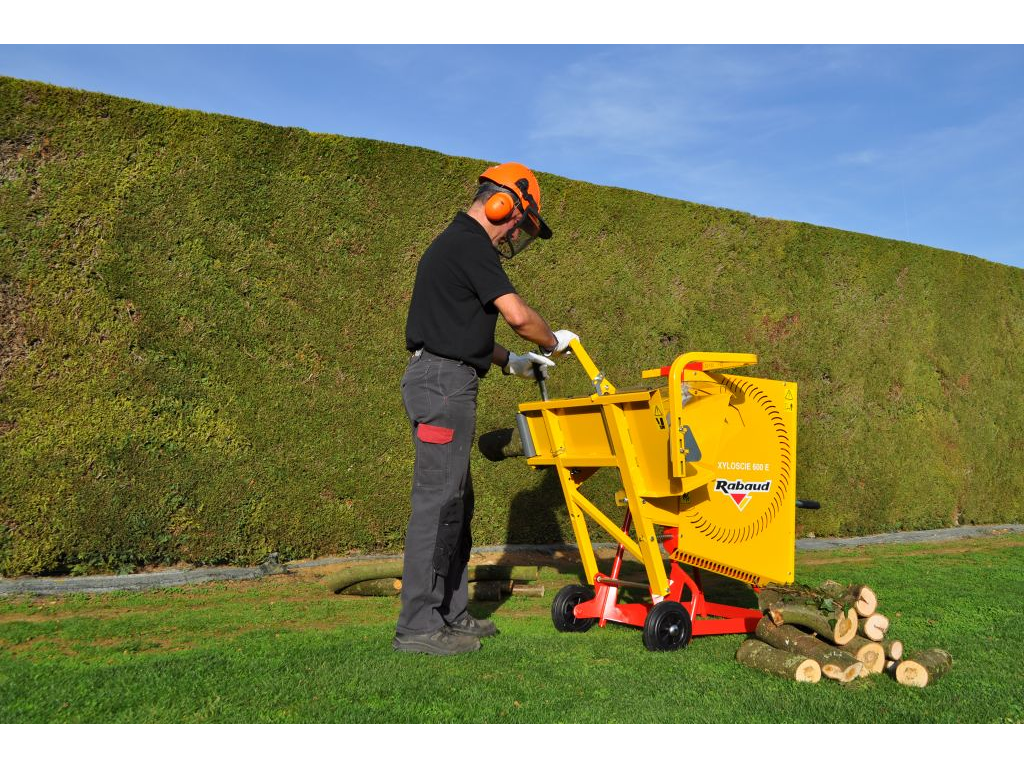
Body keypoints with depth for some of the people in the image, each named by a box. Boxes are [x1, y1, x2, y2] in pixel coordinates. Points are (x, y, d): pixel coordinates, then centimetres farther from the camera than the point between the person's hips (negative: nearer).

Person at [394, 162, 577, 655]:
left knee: (454, 503, 13)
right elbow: (518, 315, -16)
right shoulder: (469, 244, -10)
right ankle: (418, 627, -4)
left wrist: (510, 362, 23)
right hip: (444, 381, -11)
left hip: (444, 382, 11)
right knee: (437, 503, -9)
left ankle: (451, 614, 21)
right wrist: (555, 341, 2)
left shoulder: (456, 245, 22)